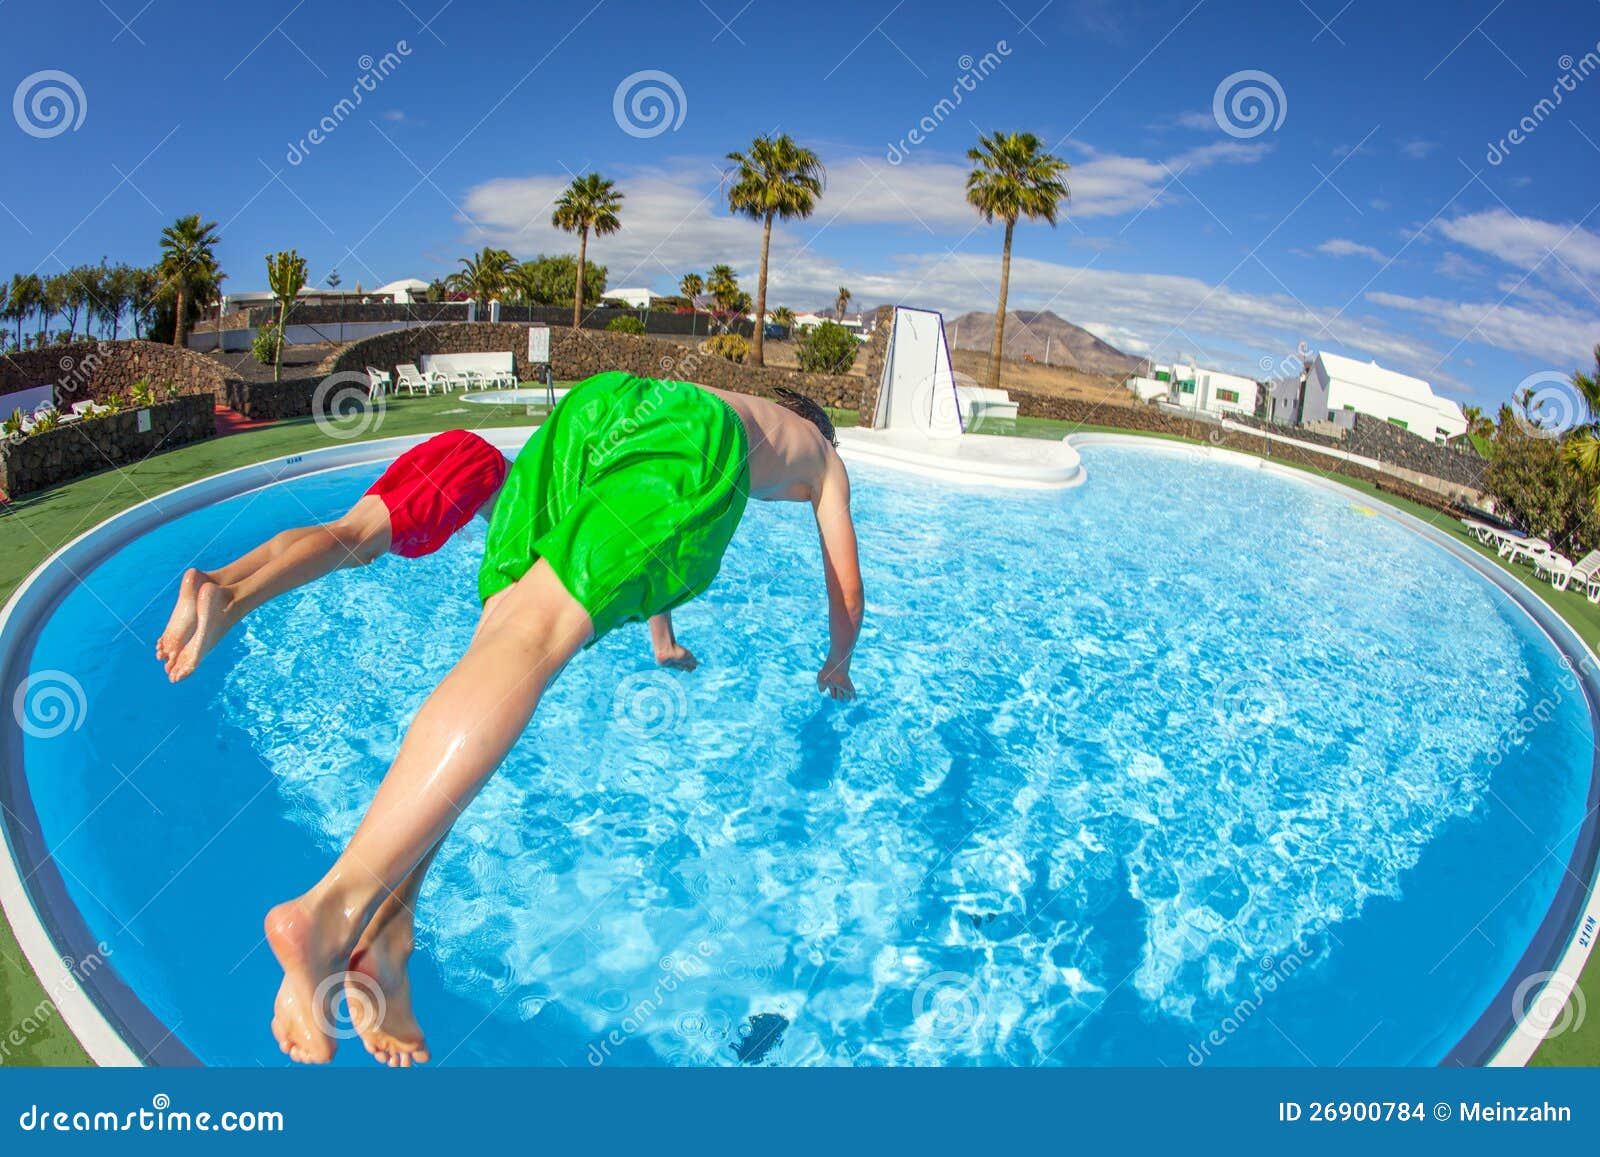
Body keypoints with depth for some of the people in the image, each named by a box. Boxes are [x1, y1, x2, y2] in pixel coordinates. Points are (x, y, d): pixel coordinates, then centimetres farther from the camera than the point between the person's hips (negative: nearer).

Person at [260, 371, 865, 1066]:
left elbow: (647, 554, 58)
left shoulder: (730, 400, 49)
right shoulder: (822, 456, 39)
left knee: (504, 637, -6)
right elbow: (846, 587, 43)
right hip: (696, 437, -5)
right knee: (539, 636, -23)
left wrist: (664, 646, 71)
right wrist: (838, 666, 62)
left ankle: (383, 922, -23)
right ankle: (335, 906, -37)